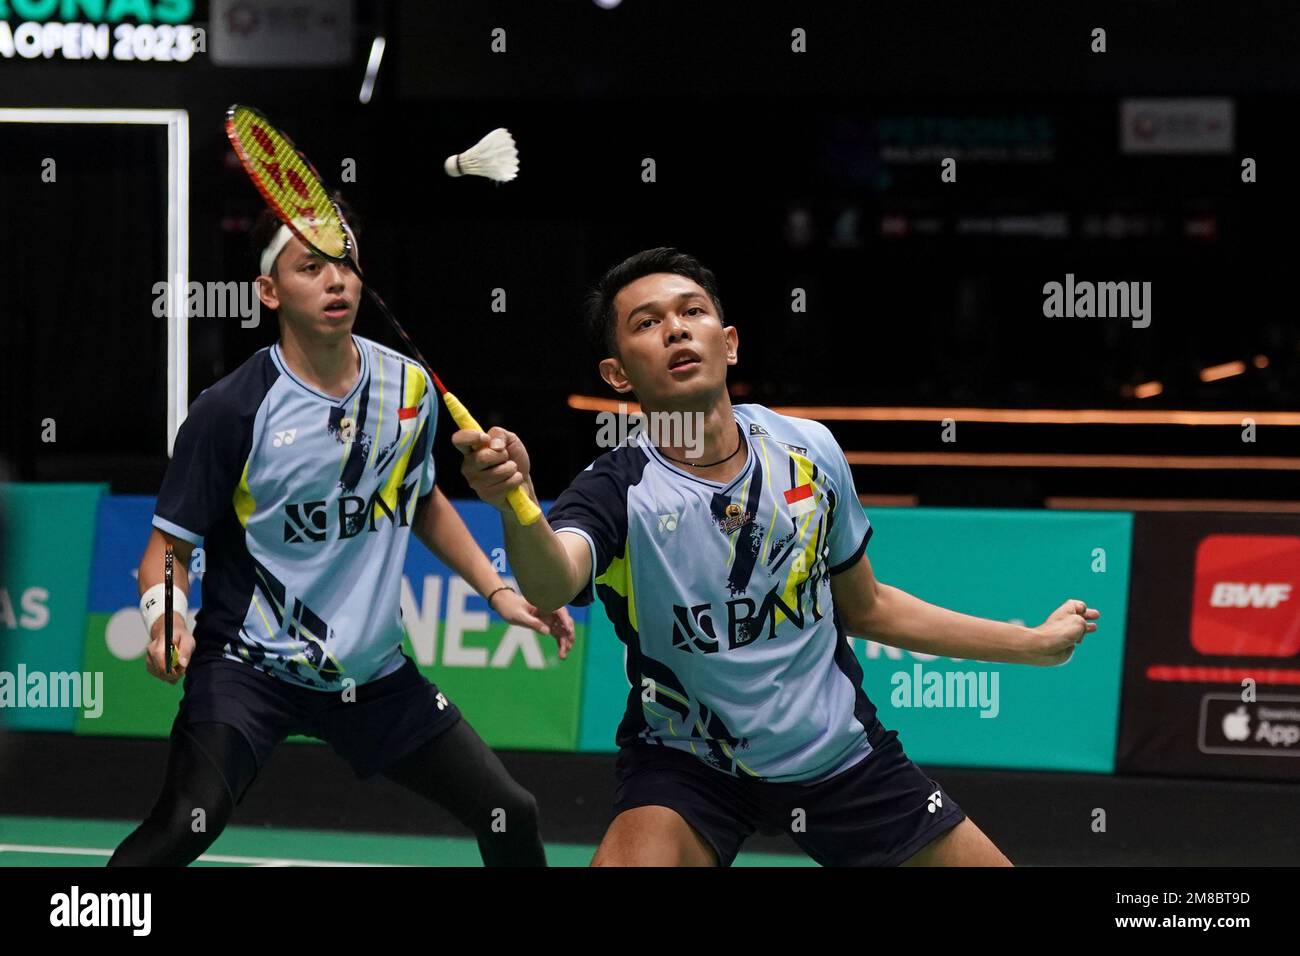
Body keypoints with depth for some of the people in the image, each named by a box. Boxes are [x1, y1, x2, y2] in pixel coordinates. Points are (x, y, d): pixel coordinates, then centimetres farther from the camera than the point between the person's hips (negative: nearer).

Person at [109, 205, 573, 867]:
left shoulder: (409, 388, 2)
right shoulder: (232, 411, -14)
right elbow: (170, 543, -9)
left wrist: (498, 590, 16)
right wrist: (164, 619, -28)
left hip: (376, 674, 5)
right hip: (250, 663, -5)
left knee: (511, 818, 5)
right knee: (188, 823, -30)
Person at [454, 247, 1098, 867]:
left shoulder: (809, 451, -7)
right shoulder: (620, 489, -20)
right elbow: (551, 584, -44)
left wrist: (1034, 643, 12)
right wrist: (514, 504, -66)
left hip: (843, 753, 4)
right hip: (686, 769, -4)